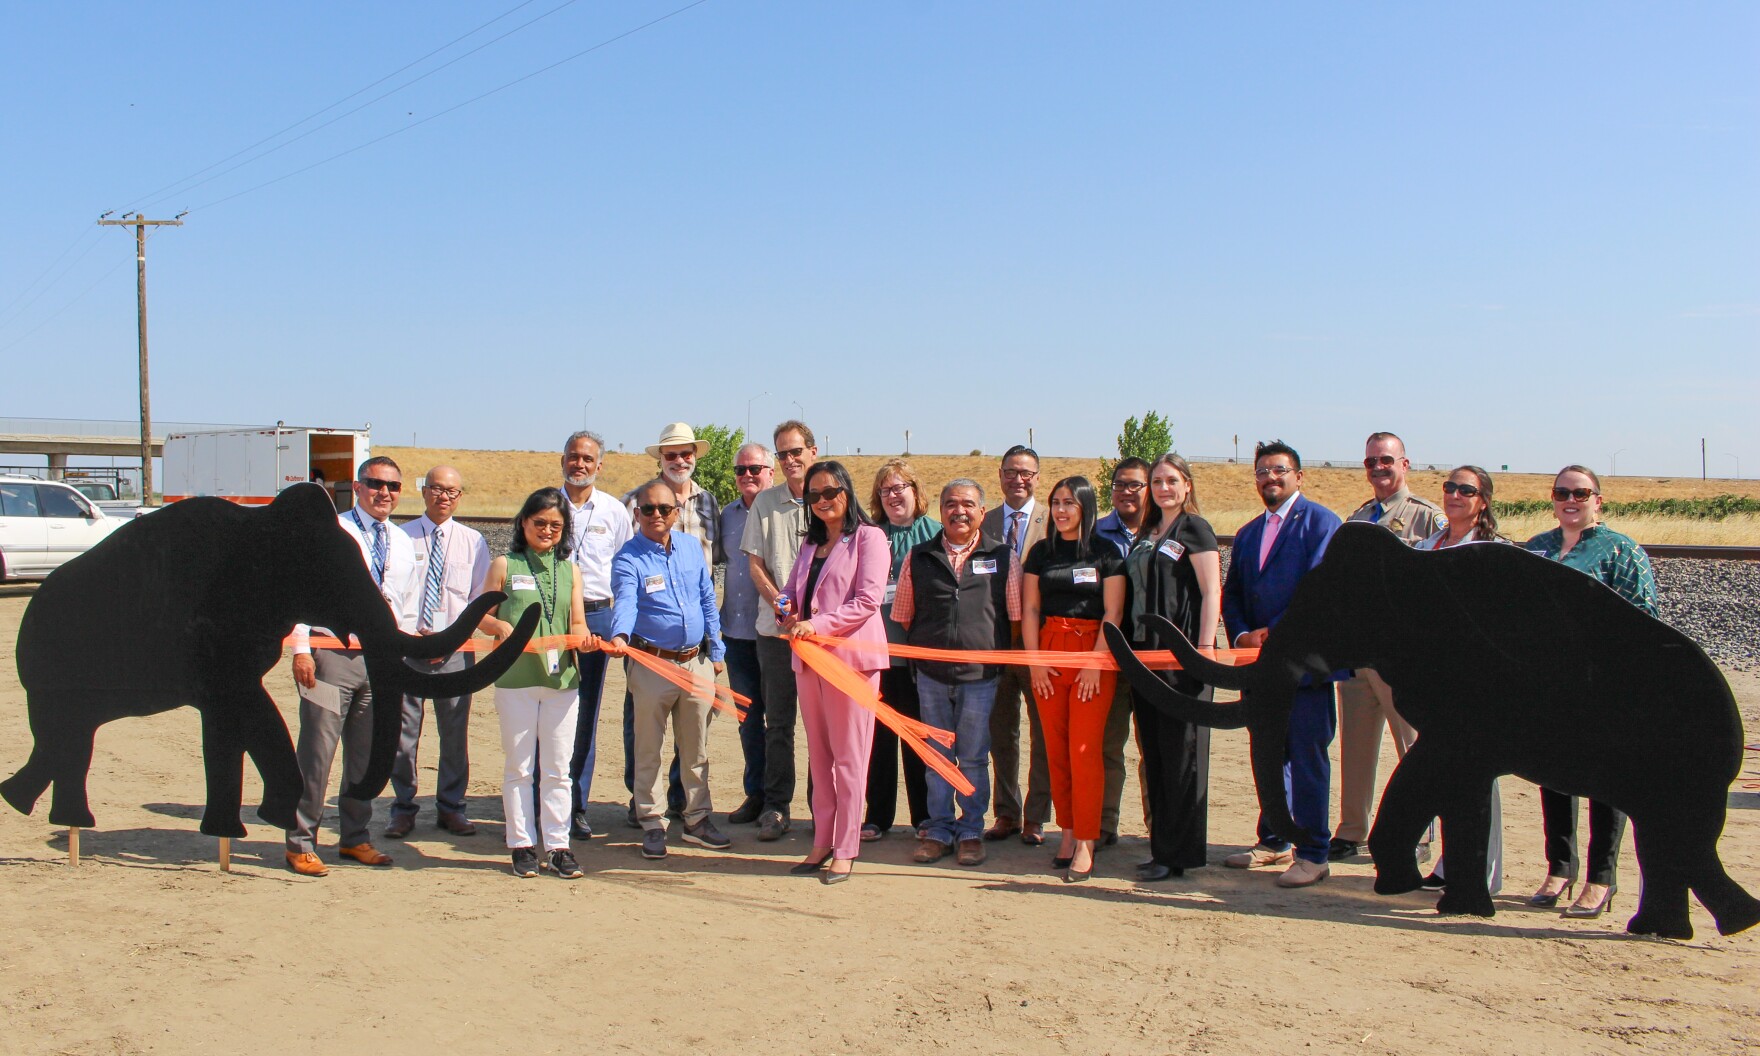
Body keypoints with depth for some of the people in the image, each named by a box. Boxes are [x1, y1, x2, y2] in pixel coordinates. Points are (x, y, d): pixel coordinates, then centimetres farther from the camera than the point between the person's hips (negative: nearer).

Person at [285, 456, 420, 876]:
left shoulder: (403, 544, 15)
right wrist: (301, 649, -14)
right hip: (332, 652, -5)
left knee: (367, 754, 11)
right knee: (317, 750, -5)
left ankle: (354, 837, 23)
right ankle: (300, 842, 5)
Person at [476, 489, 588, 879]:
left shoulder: (569, 571, 12)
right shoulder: (505, 566, 5)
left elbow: (577, 623, 8)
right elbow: (482, 615, 5)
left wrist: (585, 637, -13)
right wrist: (501, 626, -16)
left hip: (562, 678, 2)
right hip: (515, 678, -2)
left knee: (557, 767, 4)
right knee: (518, 766, 5)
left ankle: (558, 846, 10)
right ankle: (522, 845, 13)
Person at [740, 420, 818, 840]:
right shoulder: (765, 502, 9)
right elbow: (756, 564, 7)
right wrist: (779, 602, -10)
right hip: (775, 628, 2)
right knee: (778, 721, 6)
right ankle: (775, 806, 14)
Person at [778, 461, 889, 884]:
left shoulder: (868, 537, -3)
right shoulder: (811, 543, 19)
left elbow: (868, 600, -12)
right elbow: (792, 591, 21)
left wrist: (818, 624, -20)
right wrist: (789, 614, -2)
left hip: (851, 655, -7)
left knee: (848, 757, -1)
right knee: (818, 754, 10)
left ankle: (845, 849, 4)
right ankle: (822, 842, 17)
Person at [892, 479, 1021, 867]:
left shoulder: (1003, 557, 0)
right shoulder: (918, 557, 5)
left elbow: (1016, 617, 4)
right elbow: (903, 615, 13)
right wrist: (925, 650, 11)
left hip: (981, 675, -2)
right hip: (931, 675, 2)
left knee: (973, 758, 6)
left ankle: (970, 831, 18)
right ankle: (938, 830, 20)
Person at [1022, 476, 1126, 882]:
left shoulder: (1106, 552, 1)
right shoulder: (1041, 551, 11)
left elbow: (1113, 612, -3)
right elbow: (1030, 609, 9)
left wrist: (1096, 663, -11)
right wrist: (1034, 661, 0)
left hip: (1093, 654, -3)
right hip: (1048, 653, 4)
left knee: (1085, 749, -8)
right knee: (1055, 749, 3)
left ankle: (1086, 842, -4)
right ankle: (1068, 830, 12)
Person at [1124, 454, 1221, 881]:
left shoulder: (1194, 529, -3)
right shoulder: (1145, 536, 18)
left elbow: (1212, 593, -9)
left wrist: (1205, 649, -17)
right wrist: (1132, 650, 13)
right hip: (1146, 653, 8)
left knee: (1182, 752, -3)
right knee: (1153, 753, 9)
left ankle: (1179, 852, 2)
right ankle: (1162, 844, 17)